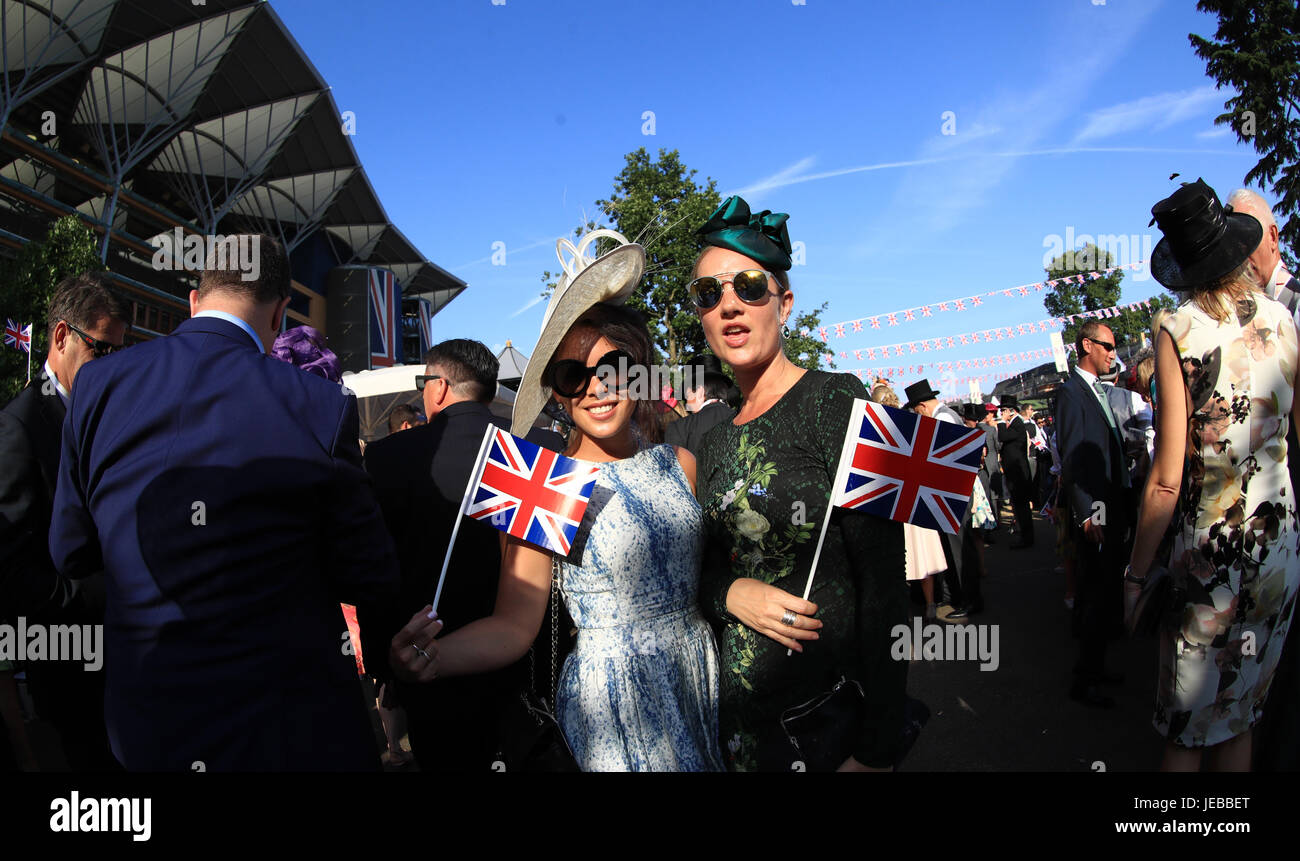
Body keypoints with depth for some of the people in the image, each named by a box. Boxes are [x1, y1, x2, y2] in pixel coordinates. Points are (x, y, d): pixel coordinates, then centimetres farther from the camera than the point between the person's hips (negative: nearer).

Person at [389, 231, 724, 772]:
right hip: (615, 699, -4)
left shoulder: (680, 462, 1)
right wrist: (432, 657, -30)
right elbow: (513, 625, -15)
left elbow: (711, 570, 9)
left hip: (699, 680, 5)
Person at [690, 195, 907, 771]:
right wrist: (730, 593, -12)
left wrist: (877, 750, -19)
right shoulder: (717, 442, 6)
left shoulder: (834, 400, -12)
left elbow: (884, 578, -17)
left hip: (830, 717, -5)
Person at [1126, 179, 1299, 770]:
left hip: (1210, 551, -5)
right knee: (1238, 723, 19)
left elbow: (1168, 478, -14)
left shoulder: (1180, 331, -12)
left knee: (1187, 733, 8)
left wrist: (1137, 573, -6)